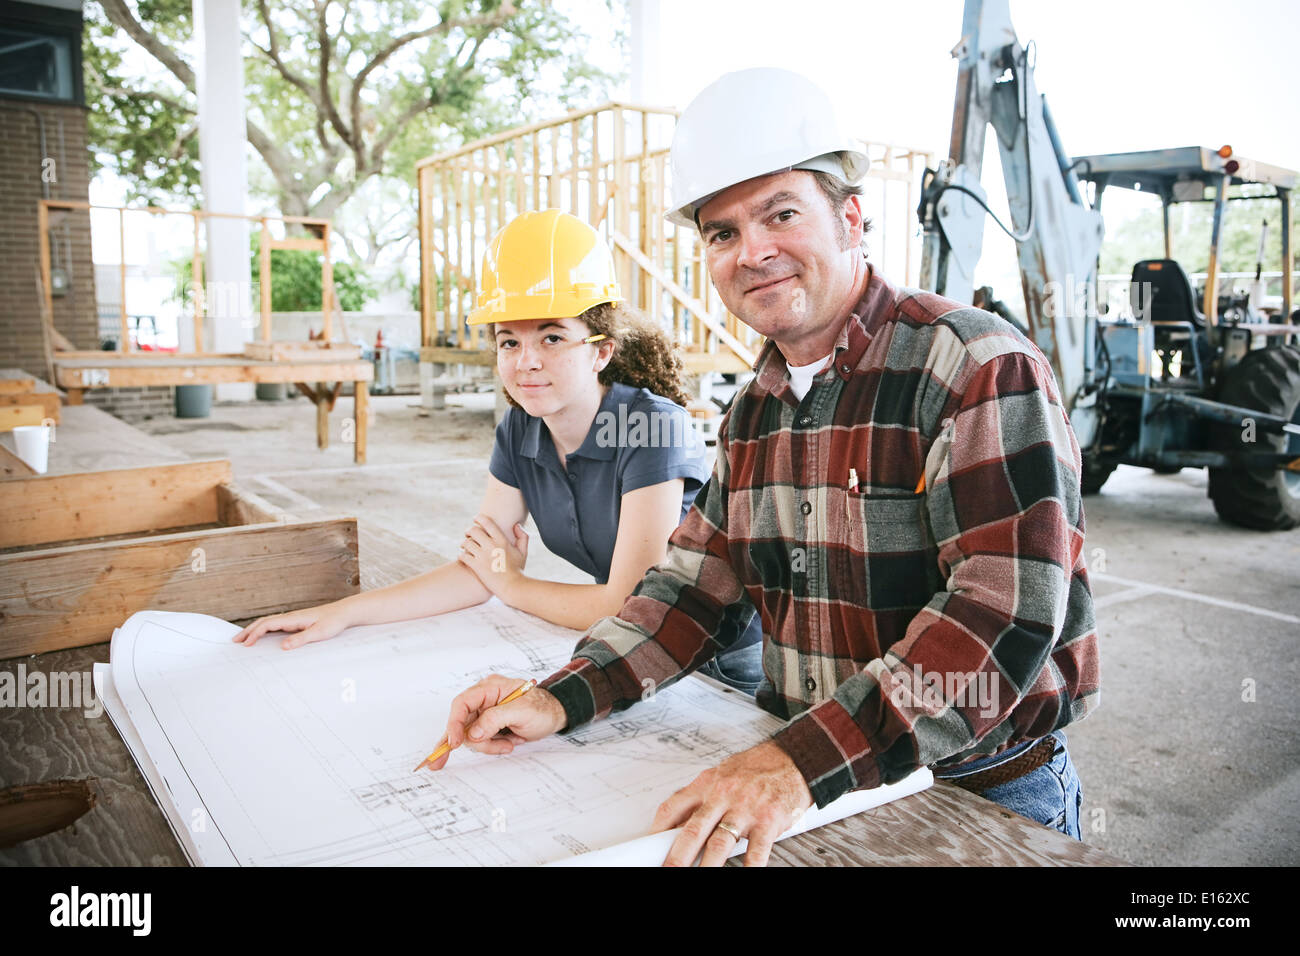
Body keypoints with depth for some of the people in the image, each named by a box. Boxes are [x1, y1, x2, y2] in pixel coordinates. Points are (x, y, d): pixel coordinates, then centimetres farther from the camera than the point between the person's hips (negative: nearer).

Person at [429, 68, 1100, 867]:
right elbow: (698, 582, 8)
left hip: (985, 799, -5)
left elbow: (1009, 613, -26)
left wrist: (807, 760, -34)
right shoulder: (755, 409, 6)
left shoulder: (979, 366, -17)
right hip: (813, 789, 6)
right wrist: (563, 699, -5)